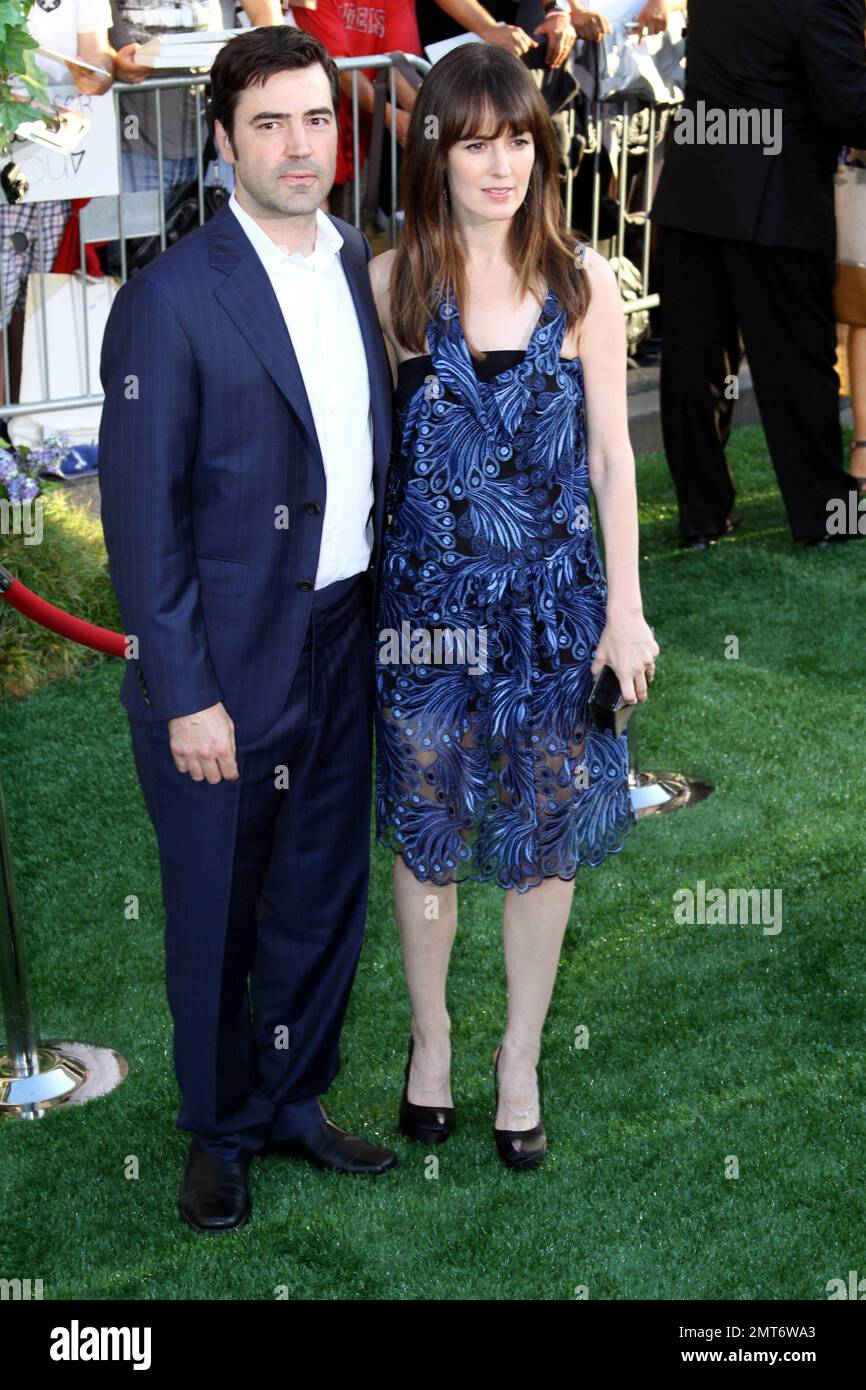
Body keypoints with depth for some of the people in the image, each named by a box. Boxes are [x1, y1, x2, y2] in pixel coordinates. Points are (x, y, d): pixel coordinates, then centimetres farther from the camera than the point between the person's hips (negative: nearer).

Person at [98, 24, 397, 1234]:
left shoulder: (362, 267, 4)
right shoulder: (172, 300, -15)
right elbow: (143, 516, -14)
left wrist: (386, 611, 7)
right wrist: (186, 695, -16)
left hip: (344, 639, 6)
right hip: (227, 661, -6)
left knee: (324, 896, 18)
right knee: (217, 914, 11)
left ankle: (293, 1099, 39)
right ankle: (220, 1132, 32)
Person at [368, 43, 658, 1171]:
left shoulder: (582, 280, -4)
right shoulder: (392, 283, -5)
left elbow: (611, 453, -1)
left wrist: (626, 608, -2)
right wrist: (360, 598, 1)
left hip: (554, 599, 0)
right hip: (428, 599, 0)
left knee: (546, 840, 10)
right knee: (425, 833, 12)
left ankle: (522, 1058, 28)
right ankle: (431, 1036, 35)